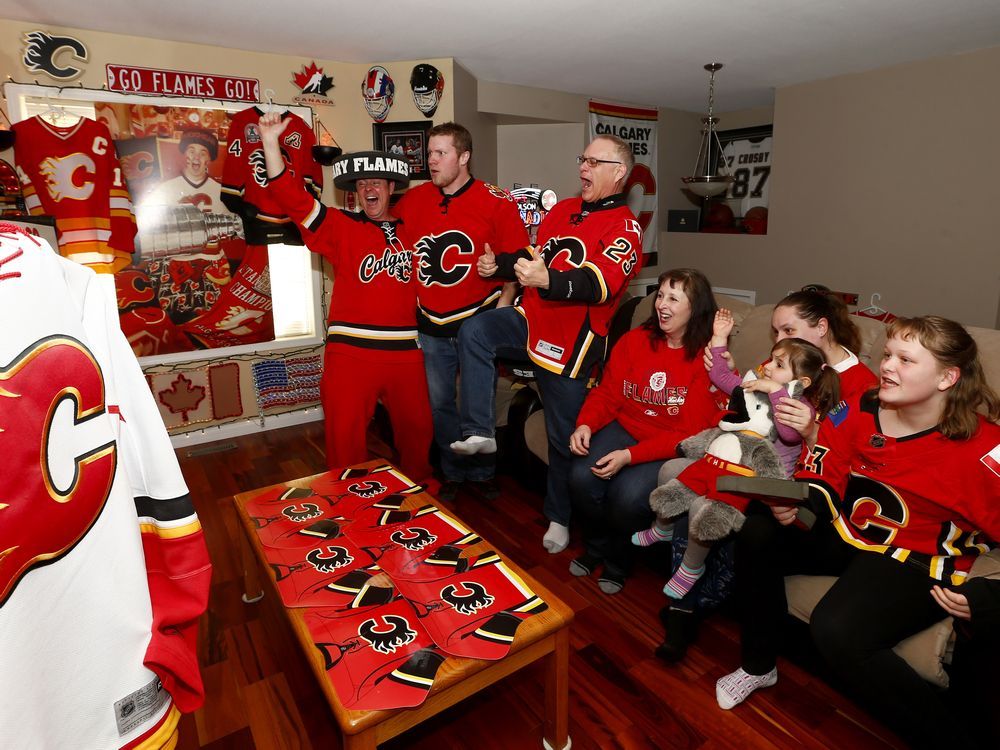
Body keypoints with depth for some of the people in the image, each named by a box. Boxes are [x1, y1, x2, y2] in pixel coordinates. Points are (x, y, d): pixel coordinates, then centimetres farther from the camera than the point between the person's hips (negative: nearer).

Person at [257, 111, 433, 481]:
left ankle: (420, 490, 40)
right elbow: (292, 199, -6)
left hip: (405, 350, 3)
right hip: (351, 350, -2)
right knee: (345, 436, 4)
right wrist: (270, 142, -16)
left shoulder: (410, 231, 12)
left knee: (417, 428, 16)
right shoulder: (341, 227, 4)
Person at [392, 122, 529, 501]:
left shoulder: (496, 202, -7)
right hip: (430, 326, 3)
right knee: (440, 403, 13)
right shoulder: (413, 200, 3)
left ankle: (481, 473, 32)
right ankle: (452, 473, 34)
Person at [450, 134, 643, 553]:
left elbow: (603, 284, -28)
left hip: (571, 342, -6)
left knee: (563, 437, 5)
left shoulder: (624, 227, -10)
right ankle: (479, 433, -12)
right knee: (473, 332, -20)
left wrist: (547, 280, -44)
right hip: (531, 319, 6)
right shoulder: (562, 209, 12)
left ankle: (559, 516, 28)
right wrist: (499, 265, 4)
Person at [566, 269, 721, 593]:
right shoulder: (635, 340, -1)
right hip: (624, 429, 4)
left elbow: (689, 432, -16)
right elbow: (607, 393, 3)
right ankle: (596, 546, 13)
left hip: (674, 449, -3)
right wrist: (585, 424, -18)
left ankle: (616, 560, 10)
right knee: (581, 477, -20)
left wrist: (630, 456, -25)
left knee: (628, 494, -27)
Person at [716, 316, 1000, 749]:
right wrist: (796, 505, -18)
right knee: (757, 534, -9)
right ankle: (758, 666, 10)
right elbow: (824, 478, 1)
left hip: (918, 564, -6)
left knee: (836, 630, -30)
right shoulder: (862, 410, -5)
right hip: (847, 535, 6)